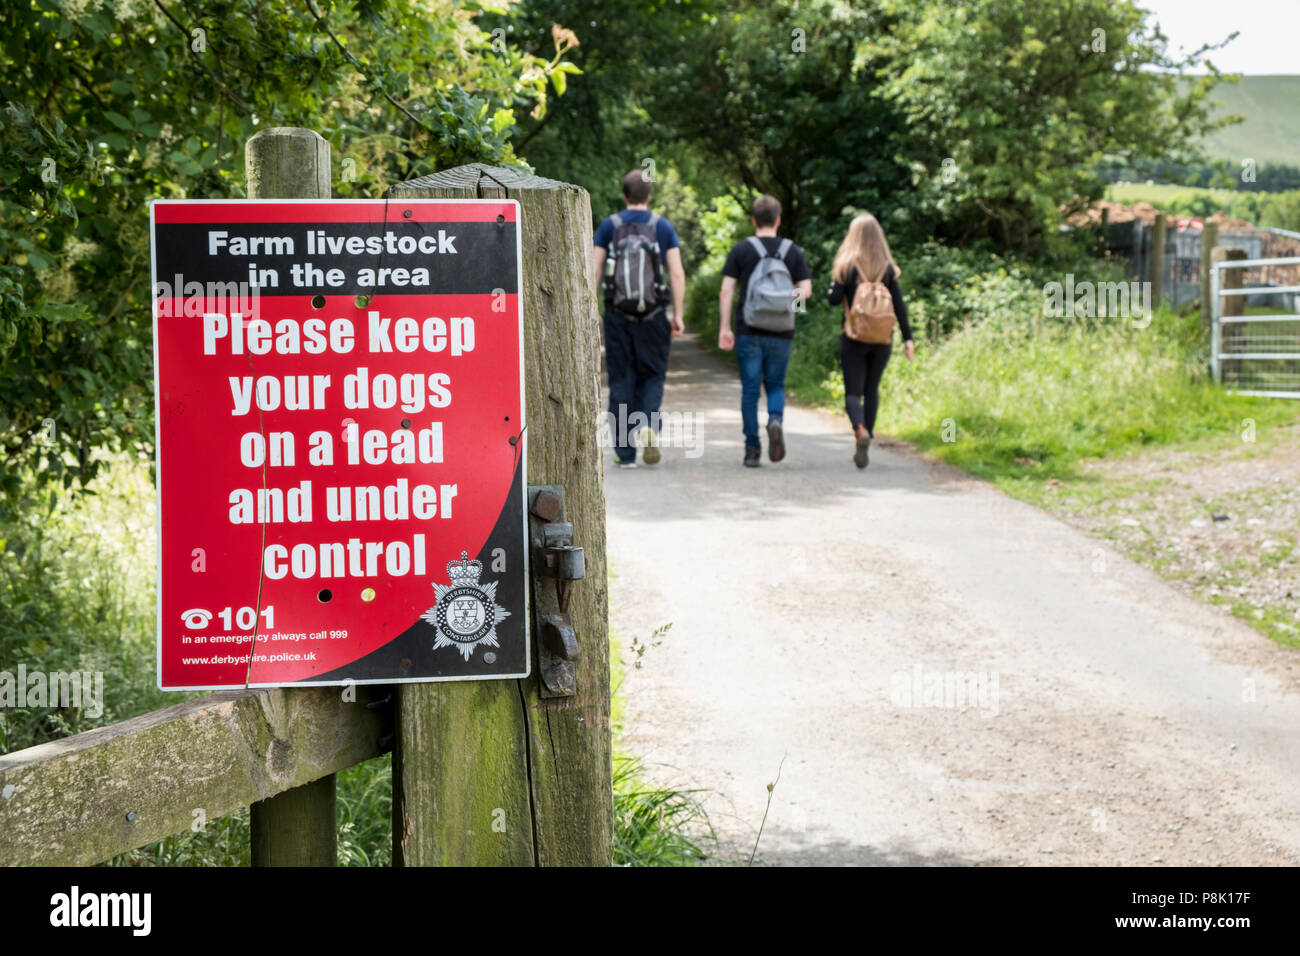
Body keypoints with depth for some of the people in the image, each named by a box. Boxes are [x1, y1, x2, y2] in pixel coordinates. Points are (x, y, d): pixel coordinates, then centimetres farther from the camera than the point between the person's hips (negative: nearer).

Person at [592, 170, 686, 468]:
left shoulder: (608, 226, 2)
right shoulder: (663, 227, 1)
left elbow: (594, 271, -1)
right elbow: (677, 273, -4)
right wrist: (678, 316, 0)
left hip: (617, 316, 1)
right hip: (654, 316, 0)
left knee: (621, 380, 7)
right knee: (653, 376, 14)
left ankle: (625, 452, 7)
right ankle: (649, 424, -13)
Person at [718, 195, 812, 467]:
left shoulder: (741, 250, 1)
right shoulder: (794, 251, 4)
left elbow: (726, 290, -5)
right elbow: (806, 289, -1)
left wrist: (724, 328, -3)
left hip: (748, 332, -1)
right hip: (781, 333, 1)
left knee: (750, 389, 4)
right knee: (776, 386, 15)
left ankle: (752, 450, 1)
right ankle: (776, 420, -16)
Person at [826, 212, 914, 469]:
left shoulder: (847, 265, -4)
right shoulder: (888, 267, 2)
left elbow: (834, 299, -9)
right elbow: (899, 305, -2)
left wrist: (832, 289, 14)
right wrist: (908, 338, 0)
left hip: (854, 337, -2)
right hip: (882, 338, 3)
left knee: (853, 391, -1)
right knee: (872, 389, 16)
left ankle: (861, 431, -29)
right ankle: (864, 444, 17)